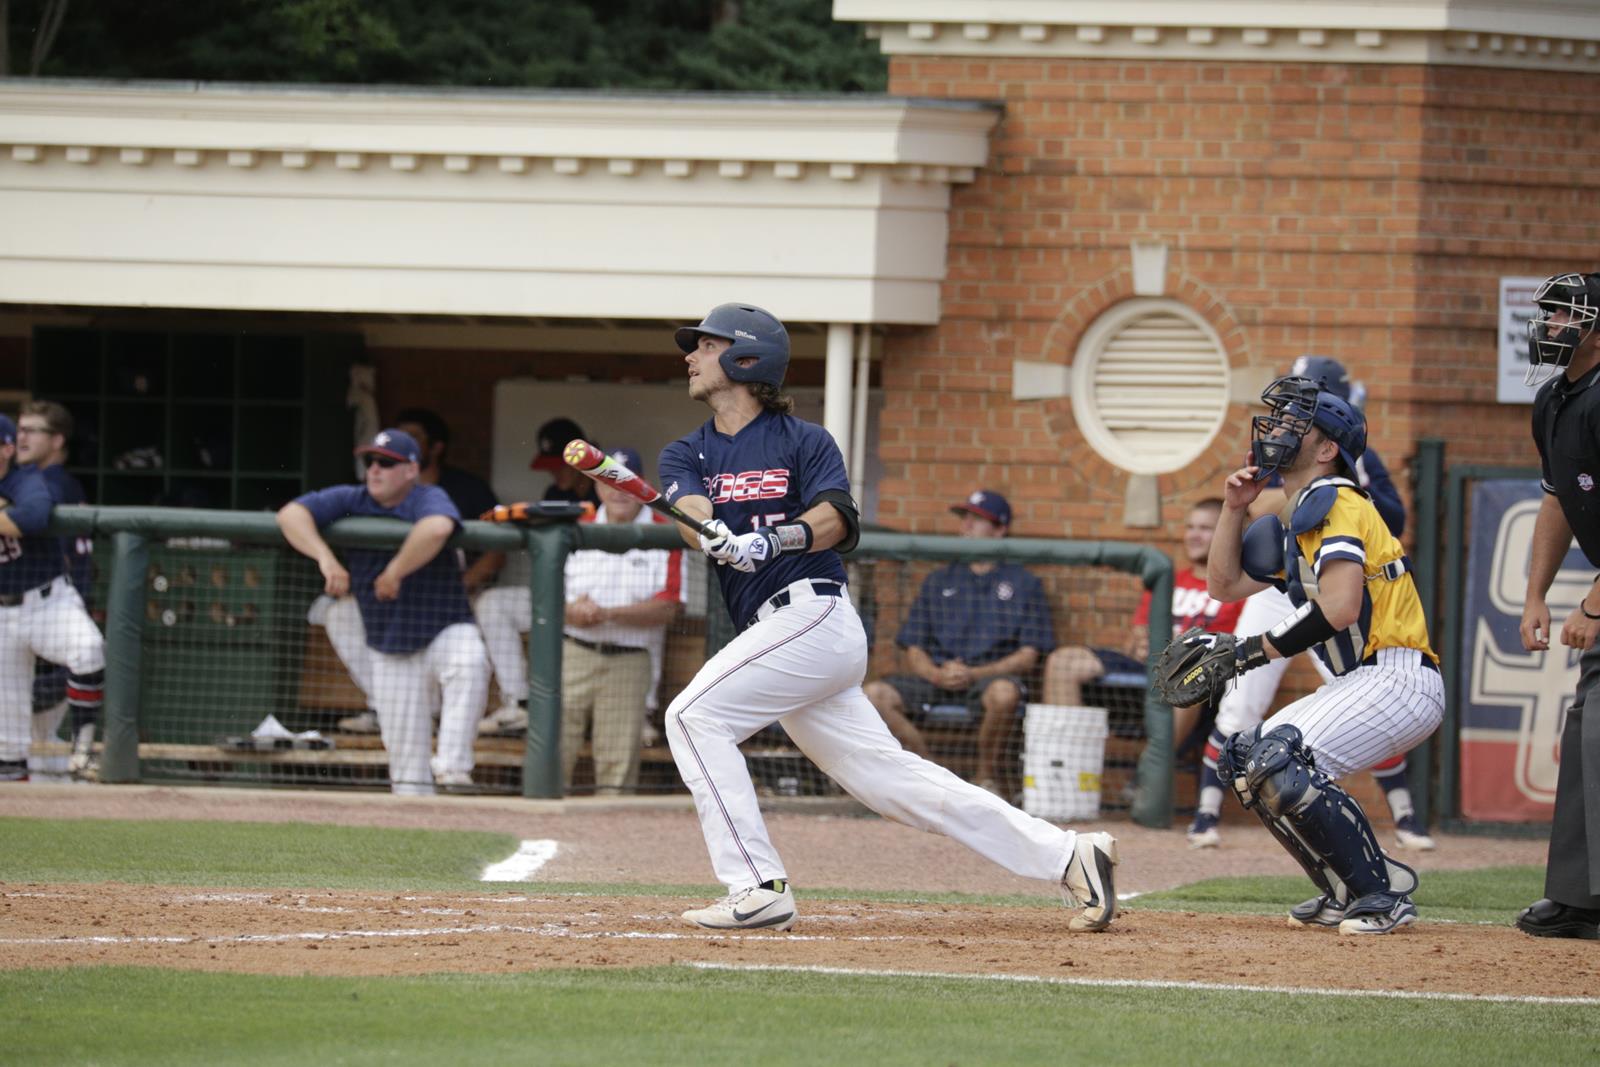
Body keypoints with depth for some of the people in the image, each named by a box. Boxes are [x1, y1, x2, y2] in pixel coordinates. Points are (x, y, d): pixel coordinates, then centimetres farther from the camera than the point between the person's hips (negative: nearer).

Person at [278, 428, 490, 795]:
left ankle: (452, 767, -41)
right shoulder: (350, 501, 2)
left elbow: (437, 529, -36)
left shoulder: (429, 500, -11)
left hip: (446, 630, -4)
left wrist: (395, 572, -29)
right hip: (391, 649, 4)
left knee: (470, 663, -38)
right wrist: (325, 557, -25)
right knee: (405, 755, 4)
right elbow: (290, 514, -10)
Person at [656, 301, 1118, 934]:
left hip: (812, 613, -6)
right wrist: (712, 535, -30)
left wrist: (777, 538, -35)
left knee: (694, 715, -18)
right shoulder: (686, 455, 17)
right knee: (894, 781, 5)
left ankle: (757, 888, -19)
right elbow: (690, 513, -6)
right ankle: (1066, 856, 8)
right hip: (781, 631, 6)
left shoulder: (802, 442, 3)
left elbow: (835, 518, -15)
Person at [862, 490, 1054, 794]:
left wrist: (973, 674, -14)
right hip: (936, 678, 3)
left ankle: (986, 777, -16)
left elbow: (1028, 656, 2)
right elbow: (914, 651, 15)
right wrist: (937, 675, -10)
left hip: (990, 677, -3)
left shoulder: (1024, 584, 11)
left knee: (1004, 693, -41)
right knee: (874, 694, -25)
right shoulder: (938, 582, 21)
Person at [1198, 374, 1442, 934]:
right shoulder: (1297, 526, 20)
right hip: (1357, 686, 11)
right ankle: (1346, 893, 10)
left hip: (1400, 679, -11)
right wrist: (1234, 507, 15)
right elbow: (1224, 585, 28)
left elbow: (1338, 609, -22)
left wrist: (1253, 652, -14)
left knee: (1282, 762, -24)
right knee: (1244, 759, 10)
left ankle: (1383, 892, -18)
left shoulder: (1334, 505, -11)